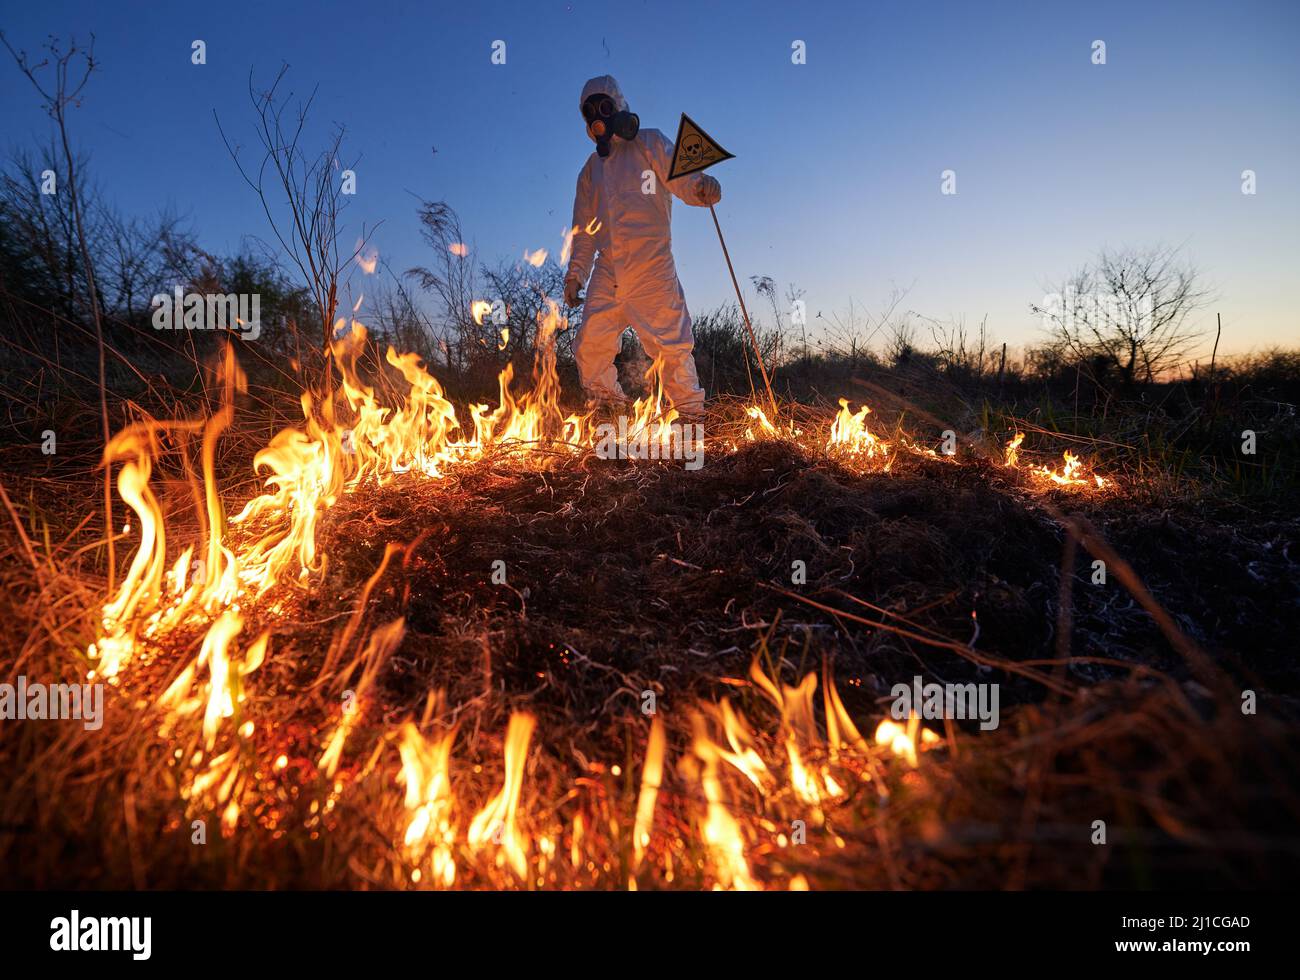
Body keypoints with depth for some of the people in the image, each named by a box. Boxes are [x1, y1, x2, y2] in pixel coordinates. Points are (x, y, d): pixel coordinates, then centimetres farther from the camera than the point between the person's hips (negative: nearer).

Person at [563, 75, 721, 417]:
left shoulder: (649, 144, 10)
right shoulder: (590, 170, 23)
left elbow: (680, 178, -5)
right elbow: (584, 229, 24)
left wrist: (701, 187, -28)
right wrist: (575, 274, 15)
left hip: (651, 267, -5)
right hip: (606, 273, 5)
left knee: (671, 346, -9)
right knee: (590, 345, 0)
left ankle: (691, 415, -2)